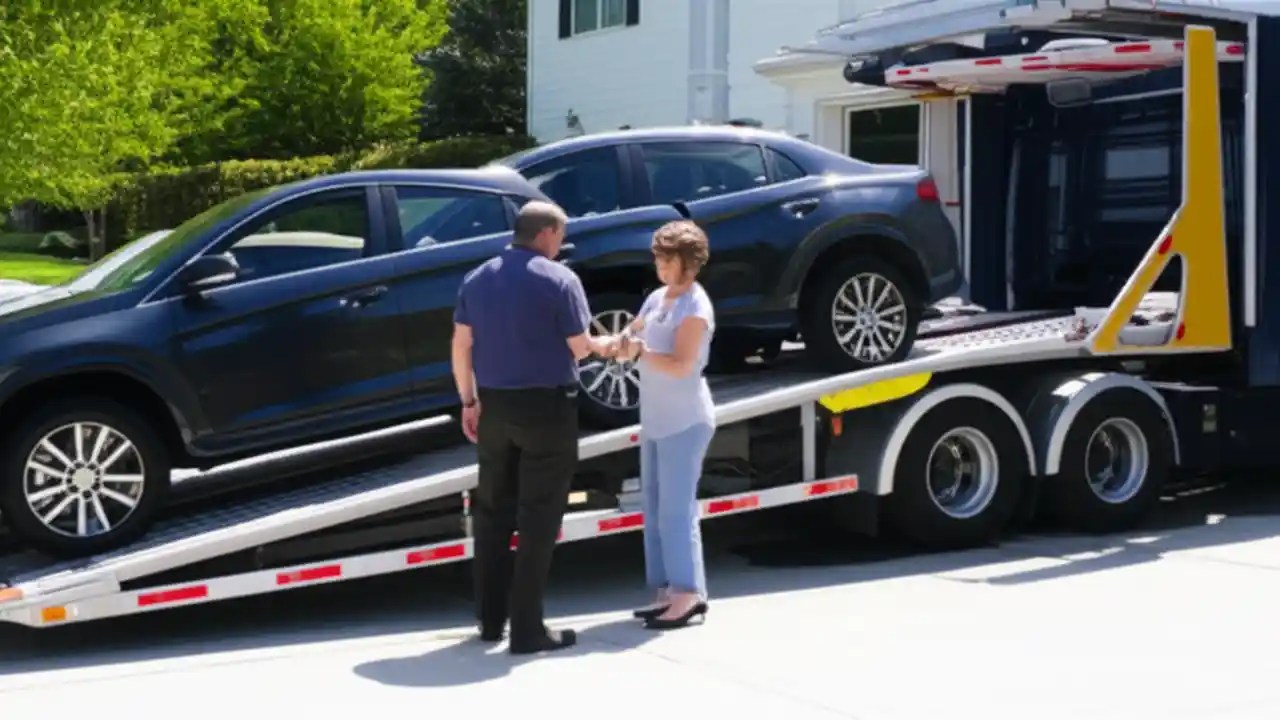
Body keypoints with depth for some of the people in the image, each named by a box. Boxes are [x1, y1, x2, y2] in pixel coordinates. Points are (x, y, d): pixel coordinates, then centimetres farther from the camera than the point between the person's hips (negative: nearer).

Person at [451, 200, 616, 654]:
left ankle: (491, 619, 21)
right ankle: (527, 629, 0)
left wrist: (469, 402, 15)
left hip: (494, 407, 5)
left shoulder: (477, 279, 7)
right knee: (537, 518, -1)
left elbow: (461, 347, 7)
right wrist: (600, 347, 14)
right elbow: (578, 347, -8)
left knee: (492, 512, 15)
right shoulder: (559, 279, -10)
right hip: (546, 406, -5)